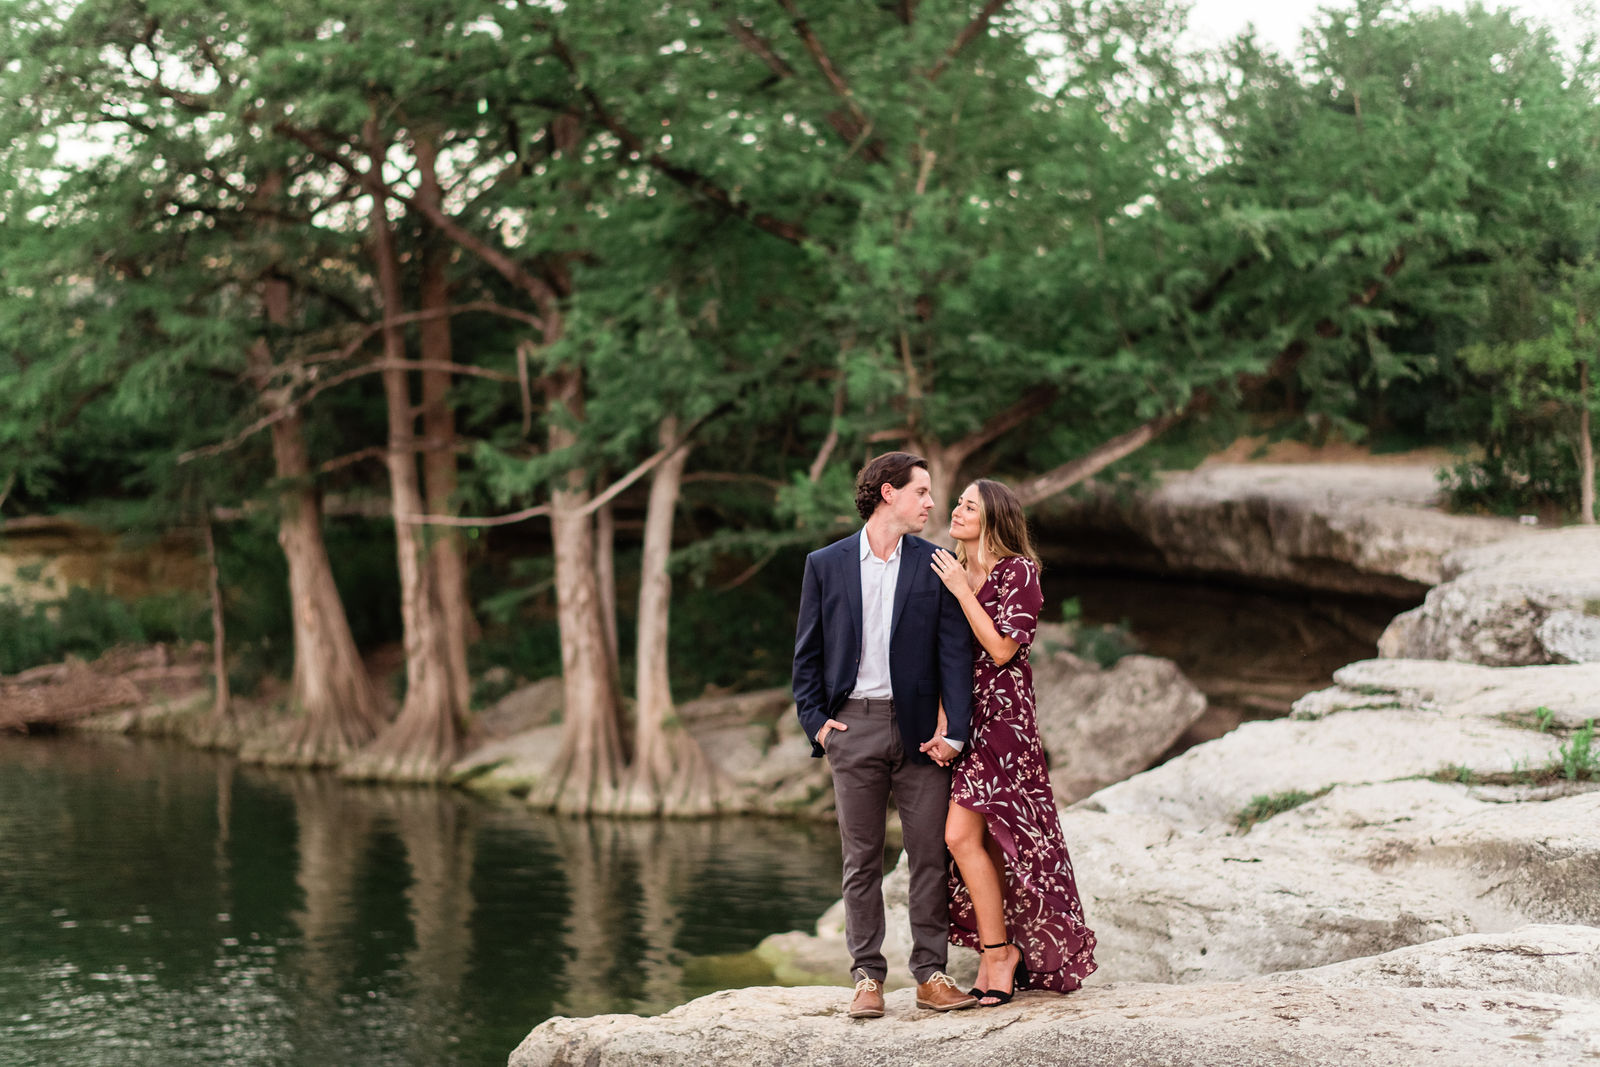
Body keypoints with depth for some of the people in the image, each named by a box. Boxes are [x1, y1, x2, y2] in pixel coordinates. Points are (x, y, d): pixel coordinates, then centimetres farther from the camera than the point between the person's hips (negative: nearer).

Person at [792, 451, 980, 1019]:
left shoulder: (935, 565, 6)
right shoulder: (825, 564, 7)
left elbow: (955, 650, 2)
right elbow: (808, 652, 11)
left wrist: (953, 730, -7)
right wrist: (815, 719, 0)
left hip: (920, 726, 0)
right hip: (853, 726, 0)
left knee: (930, 855, 1)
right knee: (861, 858, 3)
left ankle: (931, 974, 9)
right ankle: (867, 978, 9)